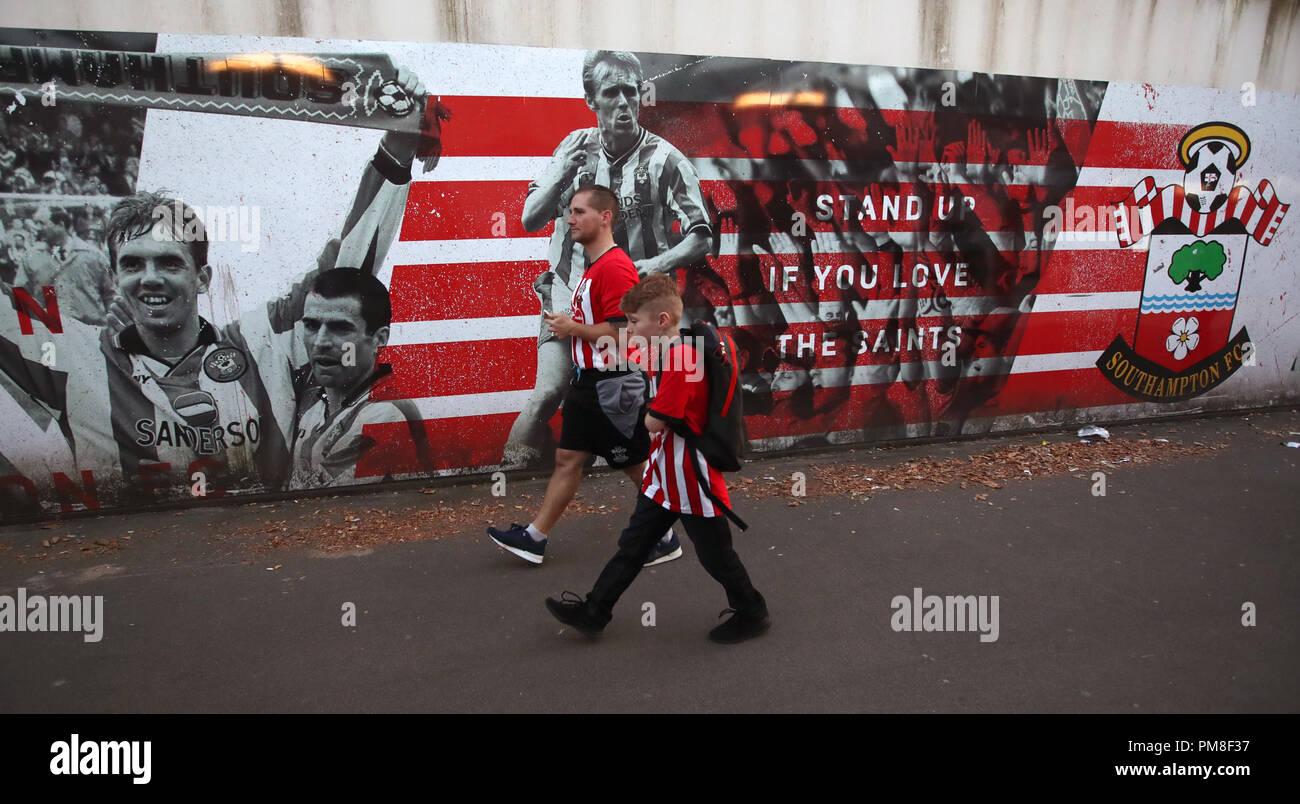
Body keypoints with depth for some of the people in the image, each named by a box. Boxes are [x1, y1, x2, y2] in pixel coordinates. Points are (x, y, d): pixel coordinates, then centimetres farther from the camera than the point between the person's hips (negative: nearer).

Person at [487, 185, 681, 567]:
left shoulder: (615, 266, -19)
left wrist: (574, 328, -15)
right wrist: (568, 325, 11)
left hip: (613, 386, -10)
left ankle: (666, 539, 20)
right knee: (567, 459, 13)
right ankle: (534, 538, 20)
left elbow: (622, 330, -26)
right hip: (588, 382, 10)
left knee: (639, 466, 4)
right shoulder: (594, 267, 14)